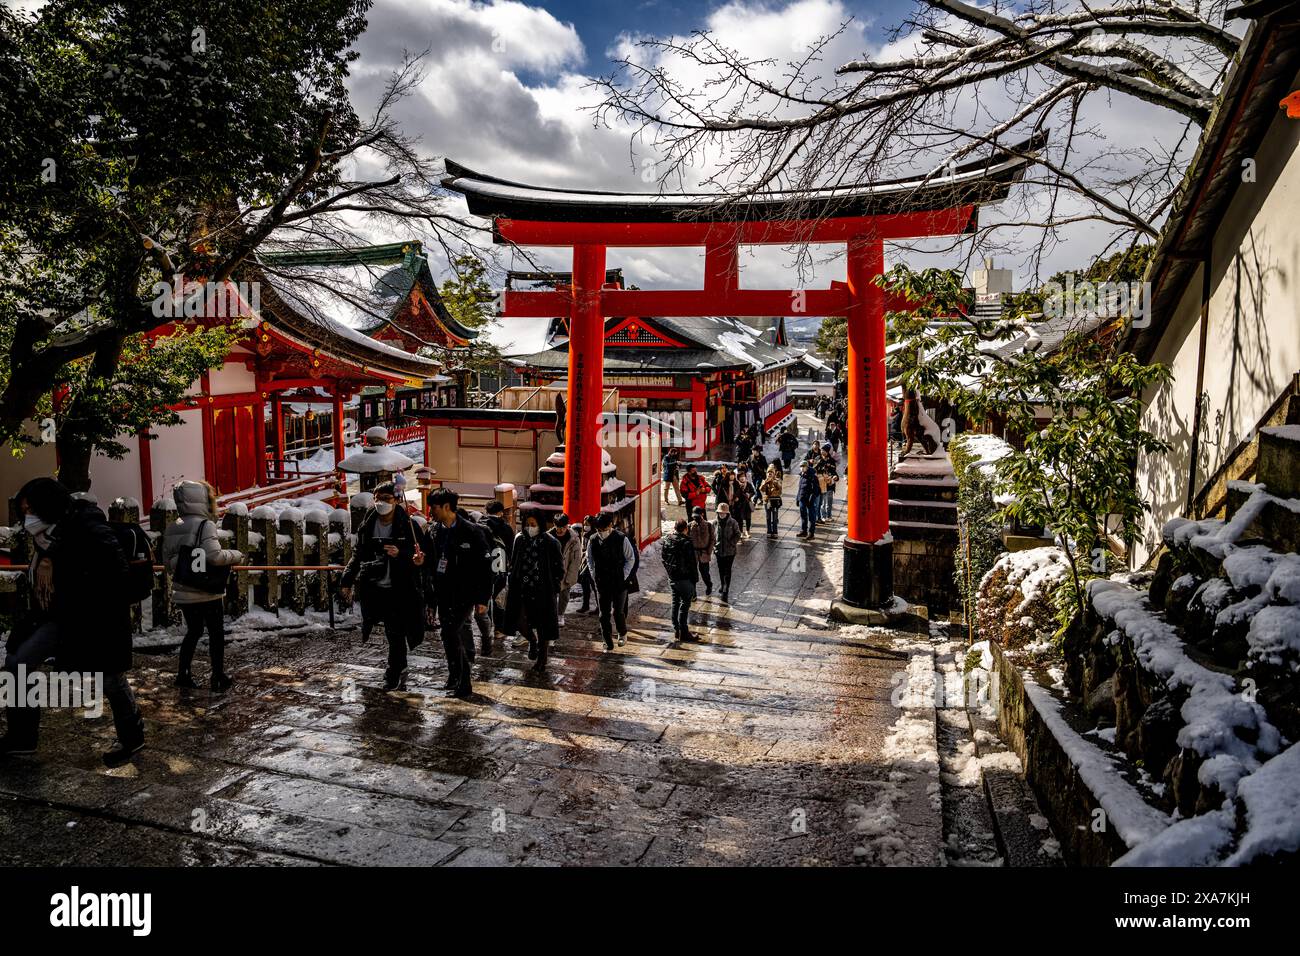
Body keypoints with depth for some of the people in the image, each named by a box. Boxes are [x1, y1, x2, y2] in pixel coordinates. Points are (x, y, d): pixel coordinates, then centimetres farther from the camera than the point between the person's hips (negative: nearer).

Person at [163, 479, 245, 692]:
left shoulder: (171, 529, 7)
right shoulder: (205, 525, -15)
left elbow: (168, 564, 11)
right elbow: (214, 555, -26)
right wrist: (236, 555, -10)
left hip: (183, 594, 6)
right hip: (207, 594, -6)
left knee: (193, 631, 22)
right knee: (216, 634, 7)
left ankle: (182, 675, 25)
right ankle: (218, 678, 12)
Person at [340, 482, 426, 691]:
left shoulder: (408, 526, -7)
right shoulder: (367, 525, 6)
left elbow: (421, 557, -6)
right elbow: (358, 554, 14)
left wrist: (400, 554, -24)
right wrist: (347, 580, 7)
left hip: (400, 589, -3)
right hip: (375, 588, 4)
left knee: (396, 634, 1)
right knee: (391, 632, 11)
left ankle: (393, 675, 14)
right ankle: (400, 668, 32)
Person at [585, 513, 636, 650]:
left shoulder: (622, 539, -10)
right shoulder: (593, 540, -1)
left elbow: (631, 559, 0)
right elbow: (589, 559, 14)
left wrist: (624, 576, -6)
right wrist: (594, 576, 5)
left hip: (619, 583, -3)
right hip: (601, 583, 3)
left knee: (618, 612, -2)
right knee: (604, 614, 4)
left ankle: (623, 633, 27)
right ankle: (608, 643, 15)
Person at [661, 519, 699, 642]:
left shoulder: (667, 541, 1)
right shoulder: (686, 543, -19)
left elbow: (663, 557, 9)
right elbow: (692, 563, -16)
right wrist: (695, 579, -7)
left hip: (672, 578, 7)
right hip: (685, 579, -7)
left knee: (675, 603, 16)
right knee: (685, 604, 2)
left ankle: (676, 629, 23)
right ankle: (683, 632, 5)